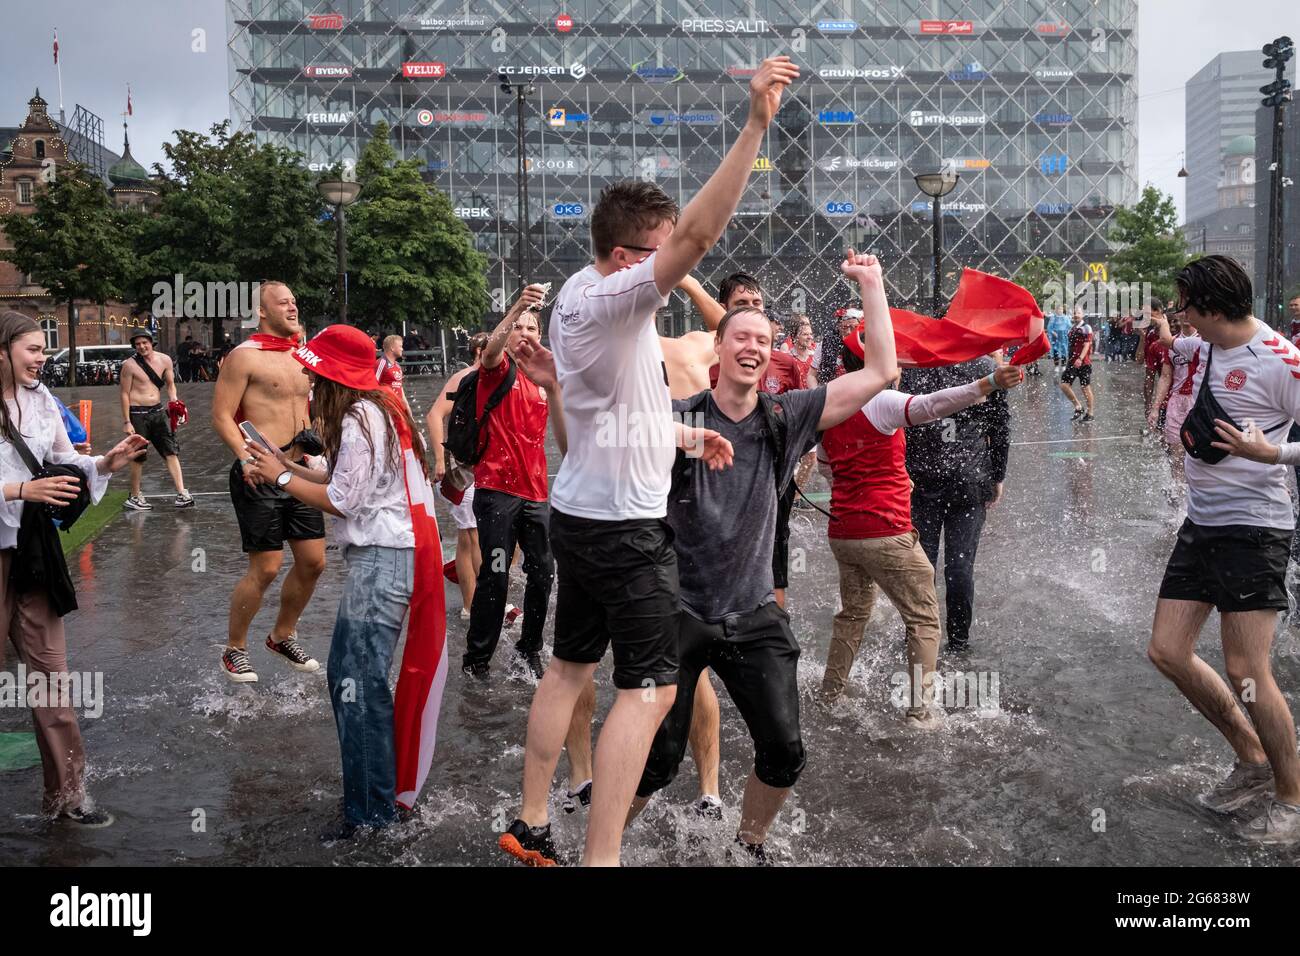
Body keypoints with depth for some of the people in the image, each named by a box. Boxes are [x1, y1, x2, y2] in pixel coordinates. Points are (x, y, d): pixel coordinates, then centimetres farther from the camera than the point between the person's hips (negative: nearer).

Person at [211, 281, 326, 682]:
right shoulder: (245, 356, -7)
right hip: (260, 476, -7)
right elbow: (221, 415, -11)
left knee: (313, 561, 7)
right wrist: (245, 457, -24)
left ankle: (283, 636, 29)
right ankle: (234, 650, 14)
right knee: (266, 568, -5)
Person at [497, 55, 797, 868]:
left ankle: (532, 828, 26)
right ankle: (602, 858, -4)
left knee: (571, 665, 17)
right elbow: (700, 234, -35)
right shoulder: (609, 299, -20)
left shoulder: (582, 294, 12)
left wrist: (689, 436, 19)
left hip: (580, 514, 10)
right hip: (624, 526, -10)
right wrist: (756, 125, -39)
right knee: (649, 689, -5)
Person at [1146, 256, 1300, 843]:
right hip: (1200, 524, 8)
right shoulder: (1207, 346, 7)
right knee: (1167, 651, 7)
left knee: (1245, 671, -9)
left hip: (1252, 529, -8)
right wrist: (1167, 340, 22)